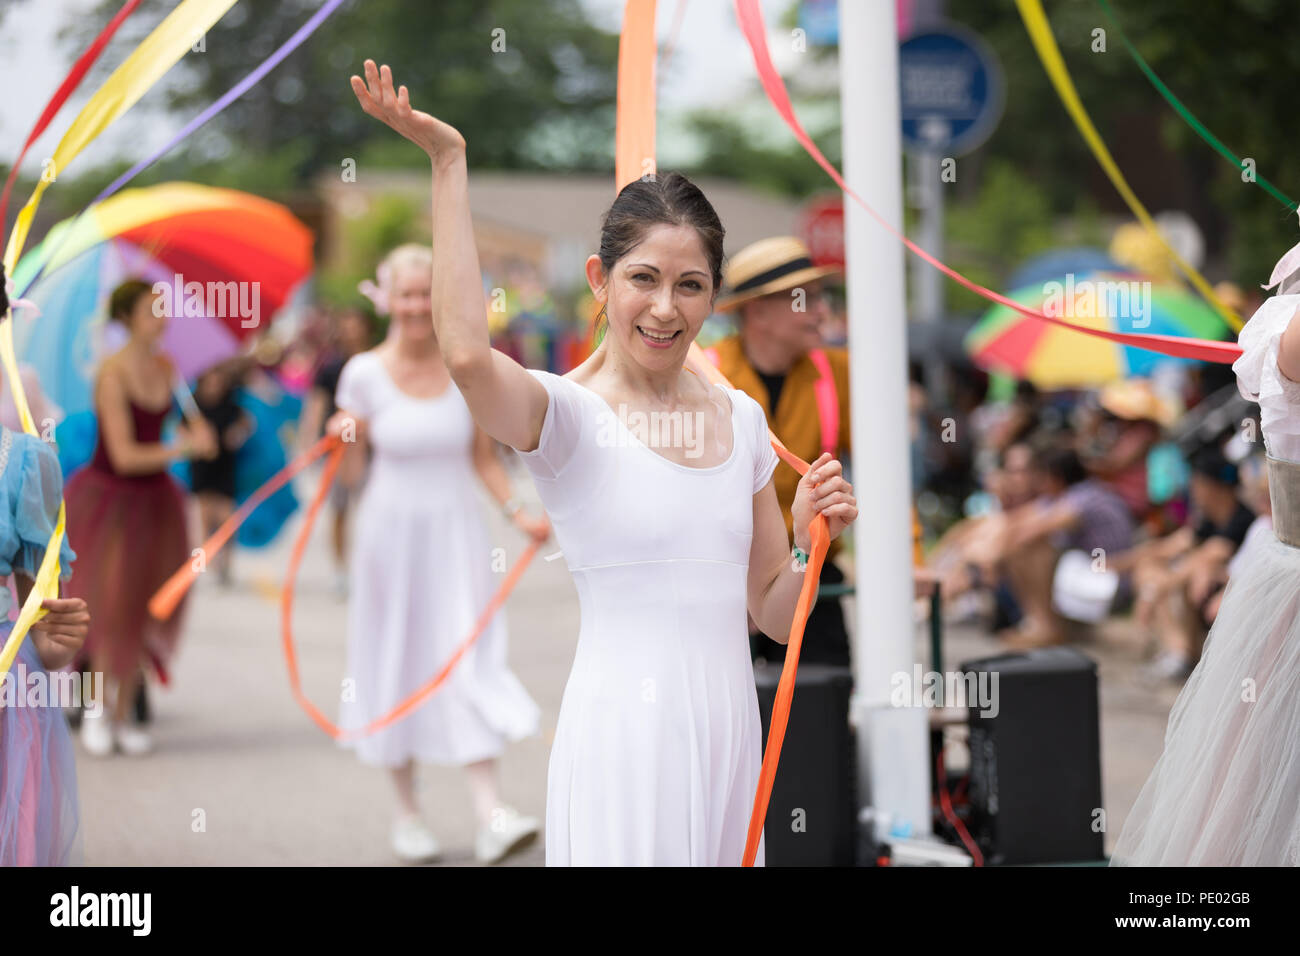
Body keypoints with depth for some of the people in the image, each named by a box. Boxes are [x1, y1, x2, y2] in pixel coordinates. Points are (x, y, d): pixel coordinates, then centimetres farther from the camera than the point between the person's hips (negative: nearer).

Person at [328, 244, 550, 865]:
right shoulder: (365, 373, -3)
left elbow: (484, 459, 9)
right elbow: (351, 475, 2)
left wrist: (518, 513, -5)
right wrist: (342, 443, -19)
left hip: (456, 534, 1)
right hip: (391, 534, 0)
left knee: (469, 661, -9)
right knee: (397, 667, 6)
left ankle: (490, 815, -17)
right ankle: (406, 810, 21)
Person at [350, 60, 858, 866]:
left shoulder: (740, 417, 10)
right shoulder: (565, 413, -7)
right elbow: (466, 352, -31)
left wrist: (810, 538, -5)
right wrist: (448, 162, -26)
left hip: (729, 731, 6)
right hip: (625, 732, -6)